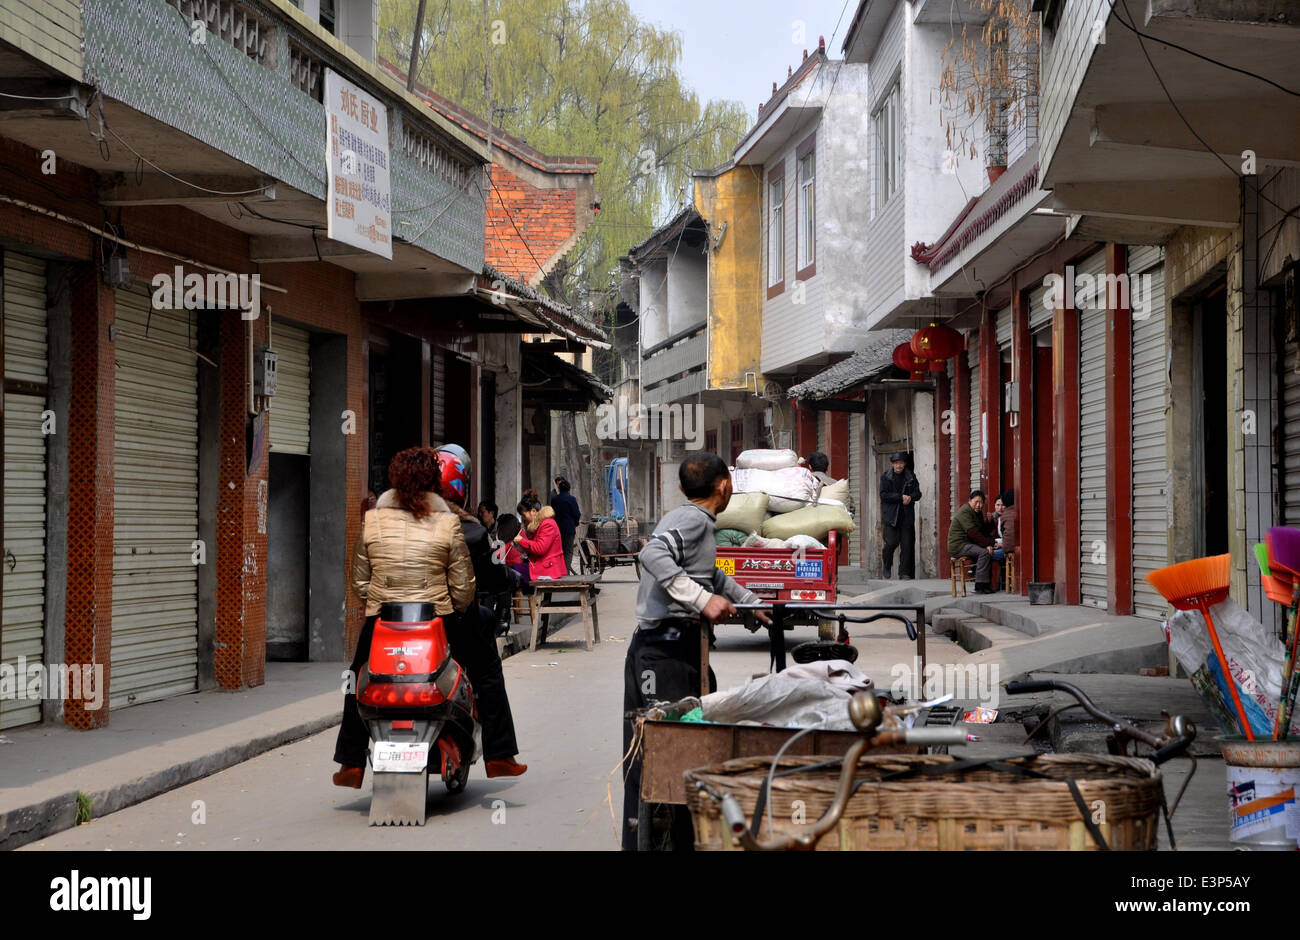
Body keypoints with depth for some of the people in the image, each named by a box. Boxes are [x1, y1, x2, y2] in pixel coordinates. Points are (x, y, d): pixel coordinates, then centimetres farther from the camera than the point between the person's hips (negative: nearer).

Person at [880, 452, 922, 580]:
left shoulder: (911, 477, 9)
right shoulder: (885, 477, 2)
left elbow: (918, 493, 9)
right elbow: (884, 495, -7)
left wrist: (910, 497, -13)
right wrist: (901, 497, -15)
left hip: (907, 515, 2)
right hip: (891, 515, -2)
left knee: (907, 545, -3)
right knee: (892, 542, -11)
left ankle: (904, 573, 3)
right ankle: (886, 564, 18)